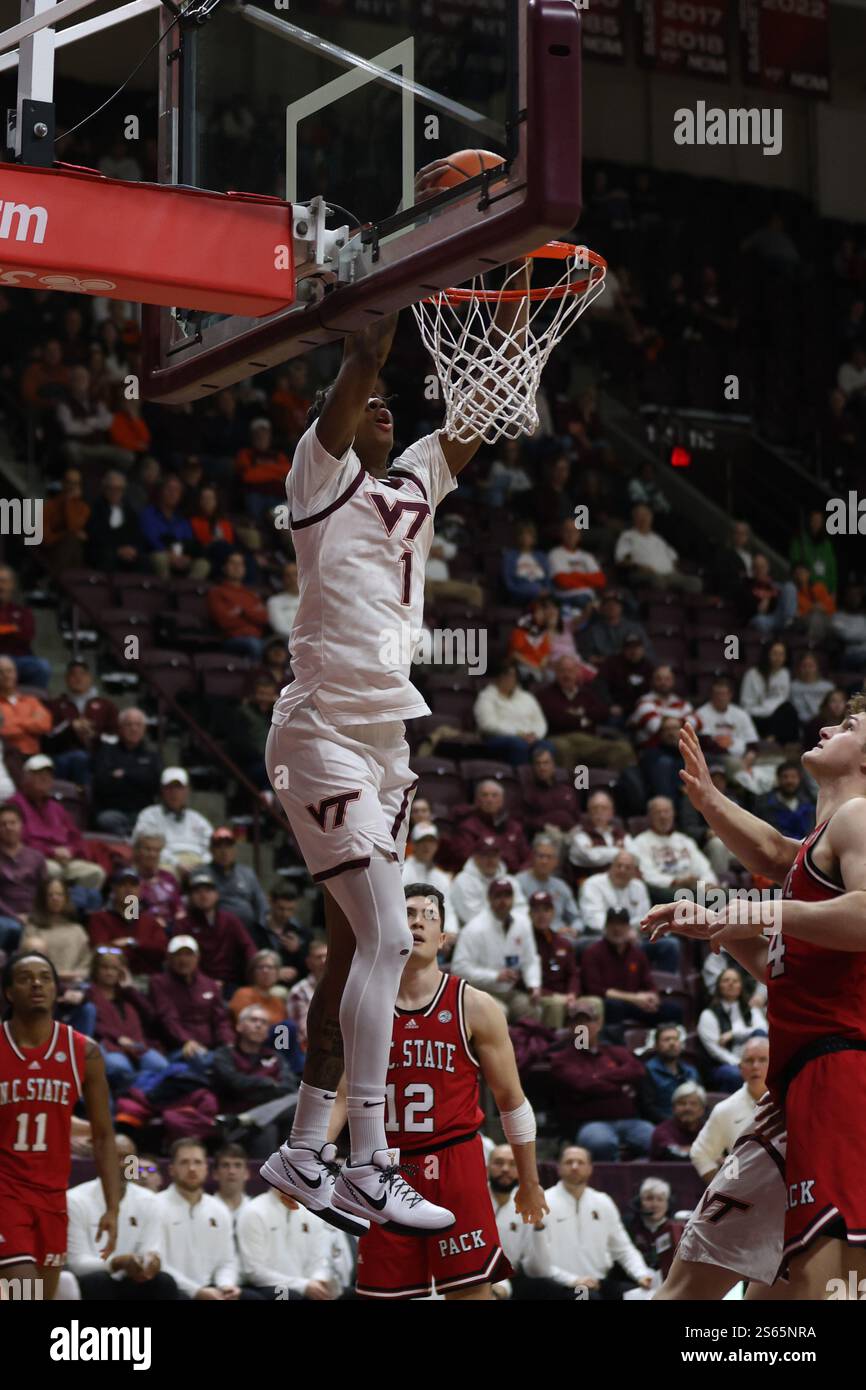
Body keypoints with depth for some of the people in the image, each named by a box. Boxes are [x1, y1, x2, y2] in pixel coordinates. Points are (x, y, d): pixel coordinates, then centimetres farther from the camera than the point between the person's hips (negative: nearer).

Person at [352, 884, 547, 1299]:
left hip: (456, 1168, -2)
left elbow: (511, 1100, 6)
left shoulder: (473, 1007, 0)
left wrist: (529, 1182, 9)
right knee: (381, 1294, 5)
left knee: (472, 1291, -5)